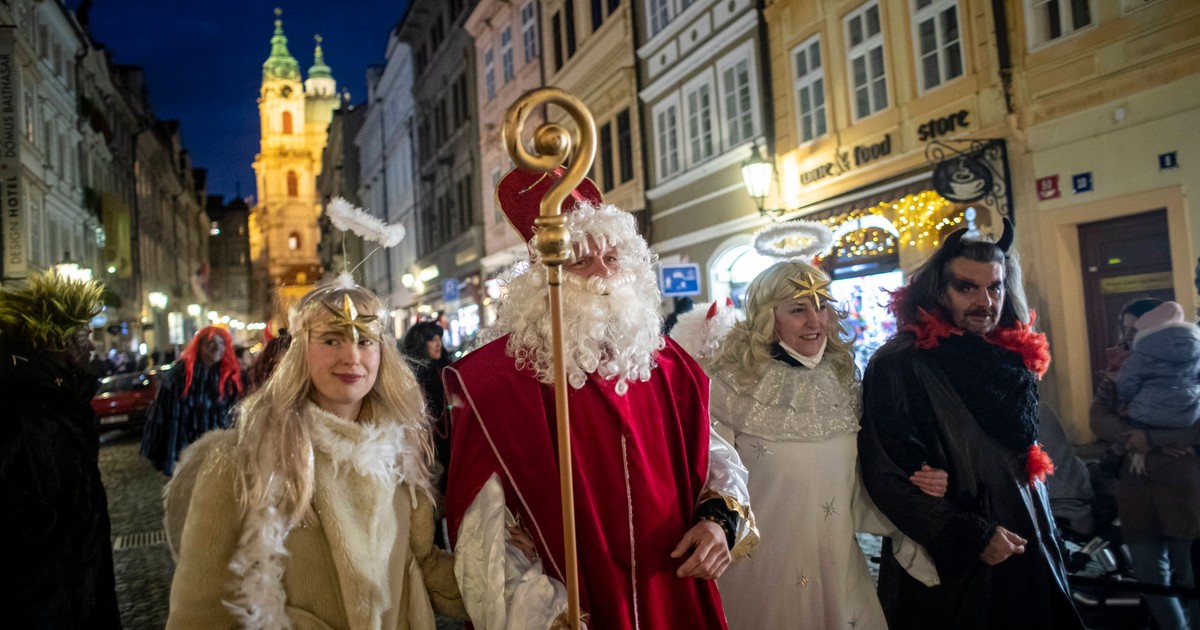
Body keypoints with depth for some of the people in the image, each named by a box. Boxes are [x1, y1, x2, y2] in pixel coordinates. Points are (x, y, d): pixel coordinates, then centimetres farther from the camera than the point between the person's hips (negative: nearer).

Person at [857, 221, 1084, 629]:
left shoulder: (1017, 359, 5)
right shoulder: (897, 367, -15)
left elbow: (1029, 455, 13)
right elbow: (886, 474, -19)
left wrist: (1046, 536, 4)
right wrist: (970, 537, -19)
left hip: (1026, 555, 6)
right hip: (947, 567, -6)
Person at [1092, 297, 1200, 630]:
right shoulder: (1117, 371, 10)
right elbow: (1098, 417, -3)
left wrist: (1149, 438, -18)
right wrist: (1132, 438, -19)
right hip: (1135, 482, 3)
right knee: (1149, 574, 6)